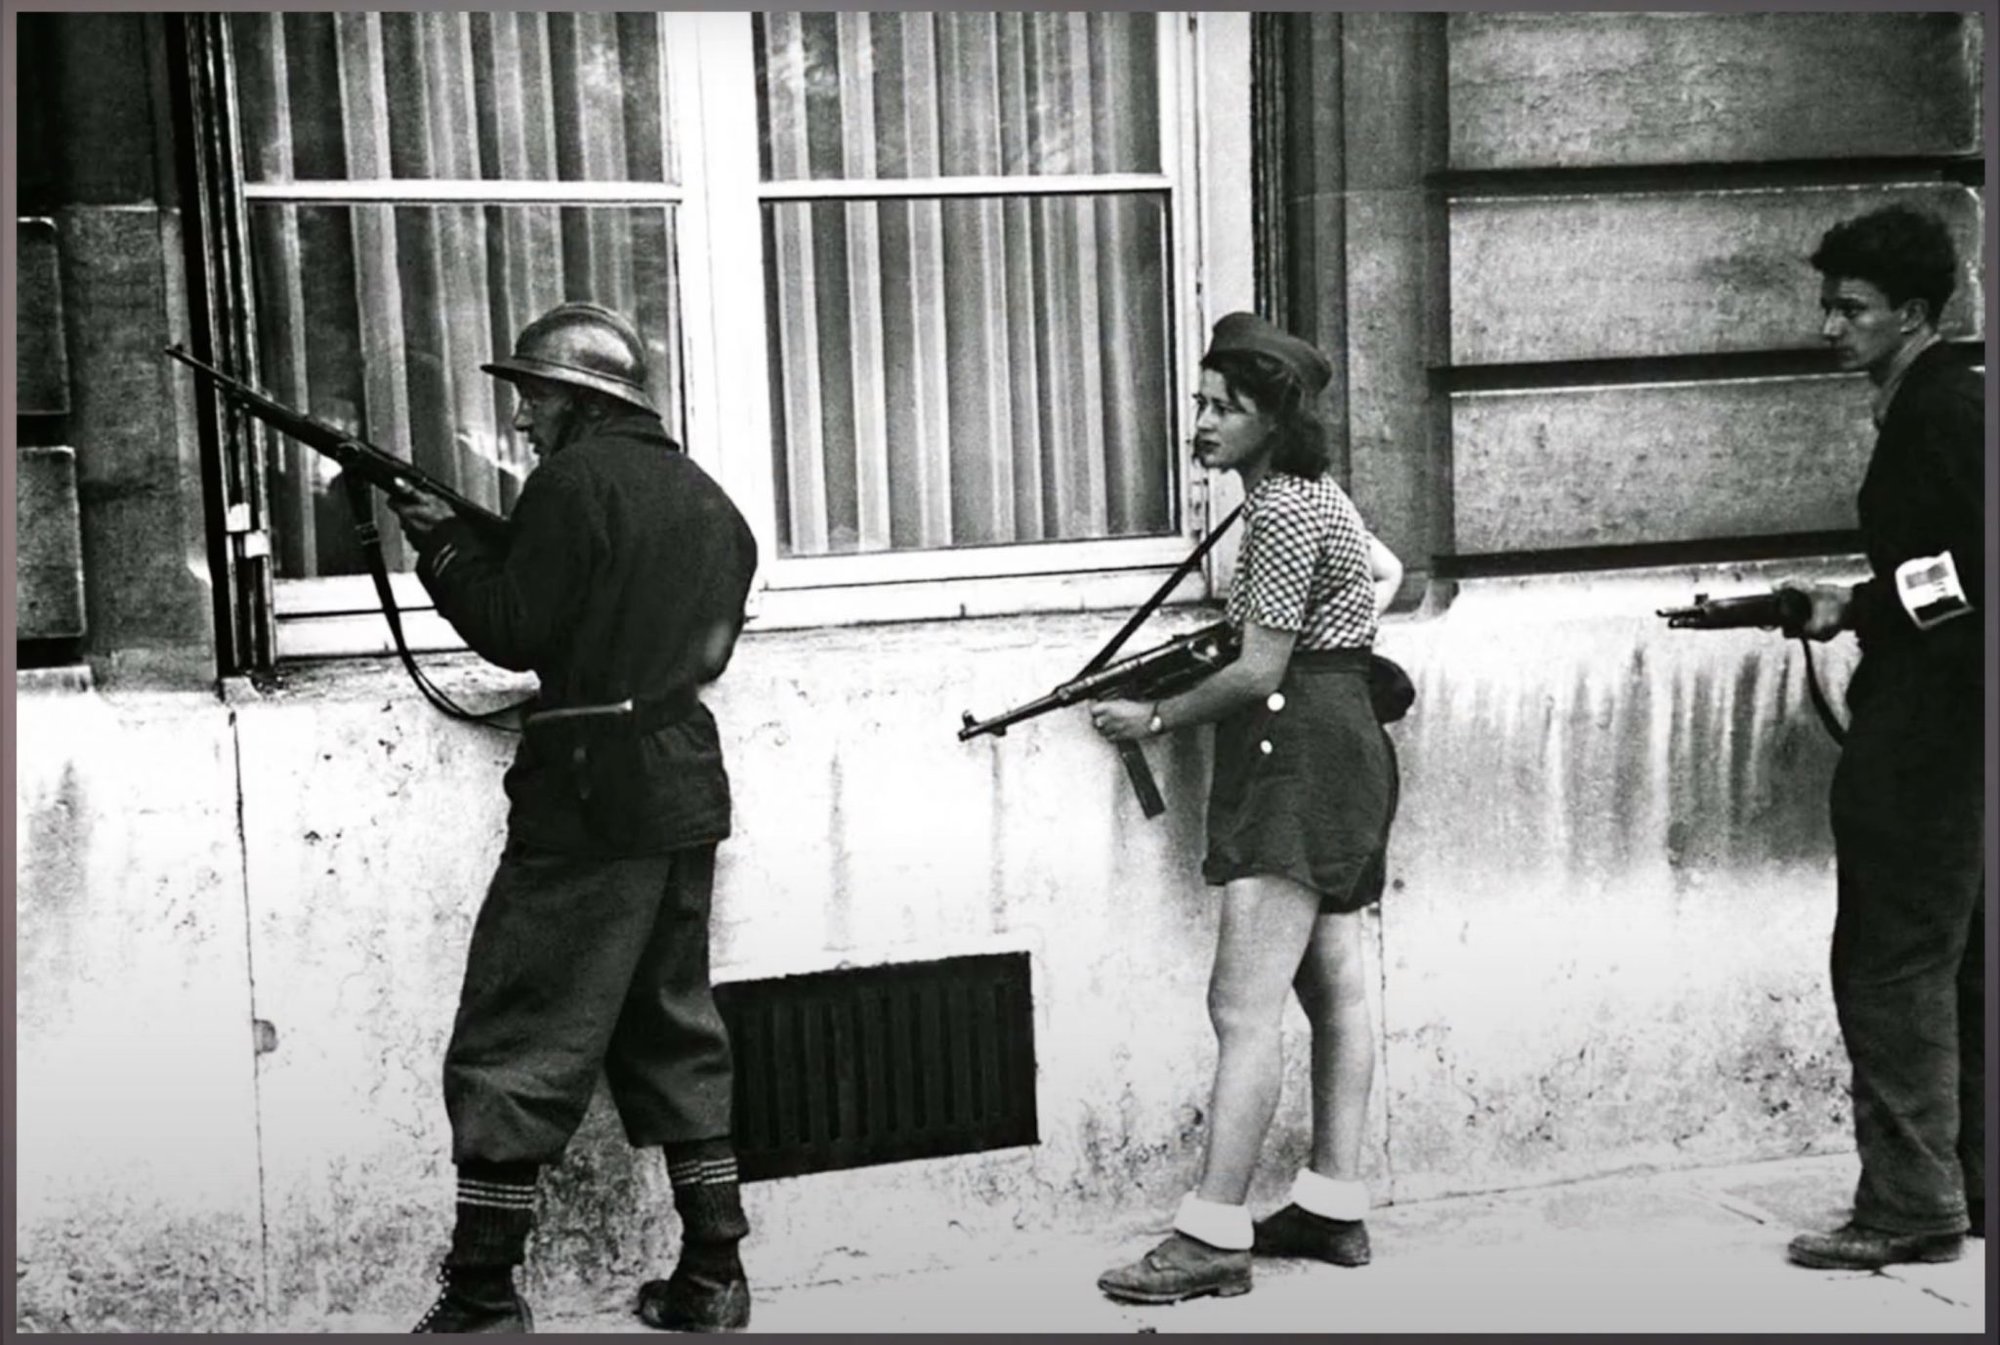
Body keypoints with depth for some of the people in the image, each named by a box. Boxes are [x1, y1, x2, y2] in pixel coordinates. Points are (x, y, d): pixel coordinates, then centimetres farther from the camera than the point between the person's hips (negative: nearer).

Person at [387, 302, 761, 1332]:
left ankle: (483, 1299, 1)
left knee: (513, 1049, -2)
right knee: (675, 1032, 15)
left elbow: (514, 632, -10)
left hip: (590, 798, -8)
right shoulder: (706, 498, 16)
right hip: (689, 793, 8)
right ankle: (712, 1277, 17)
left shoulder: (577, 479, -8)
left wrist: (440, 540, 4)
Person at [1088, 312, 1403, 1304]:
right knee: (1332, 988, 12)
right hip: (1340, 748, 11)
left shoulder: (1280, 512, -16)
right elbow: (1386, 572, 33)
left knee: (1244, 1005, -12)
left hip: (1296, 753, -11)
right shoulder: (1318, 493, 16)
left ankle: (1212, 1239, -11)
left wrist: (1156, 719, -7)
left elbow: (1260, 671, -18)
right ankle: (1333, 1211, 20)